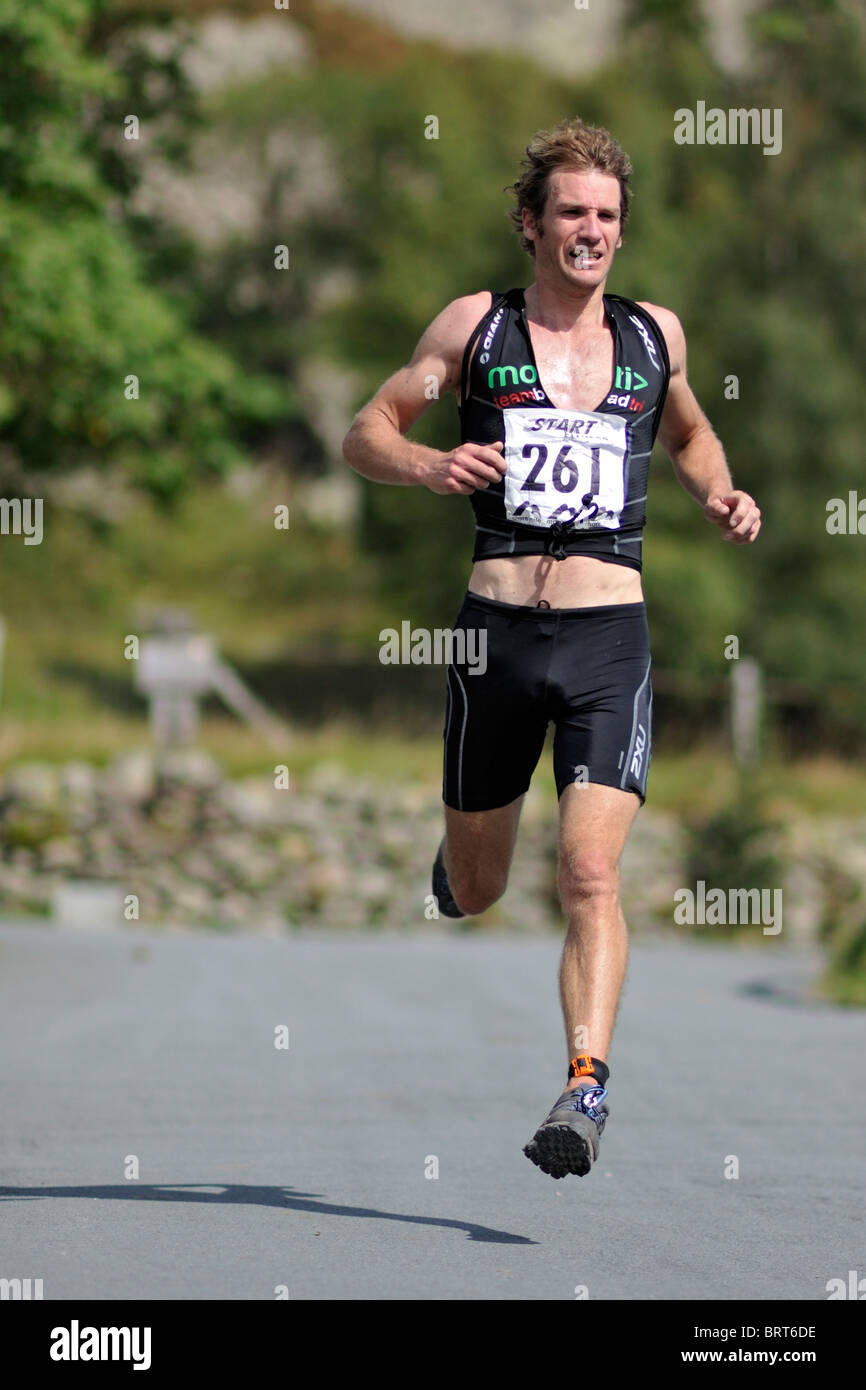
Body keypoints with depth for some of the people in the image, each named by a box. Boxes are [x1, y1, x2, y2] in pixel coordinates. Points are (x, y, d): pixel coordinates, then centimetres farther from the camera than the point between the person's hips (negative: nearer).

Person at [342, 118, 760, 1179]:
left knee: (590, 870, -17)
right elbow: (365, 433, 5)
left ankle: (587, 1082, -20)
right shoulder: (475, 326, 4)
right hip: (496, 625, 0)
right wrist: (430, 466, -16)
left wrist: (719, 497, 9)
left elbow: (690, 433, 30)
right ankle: (453, 857, 49)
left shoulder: (655, 333, 11)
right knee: (475, 890, 13)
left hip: (610, 633, 0)